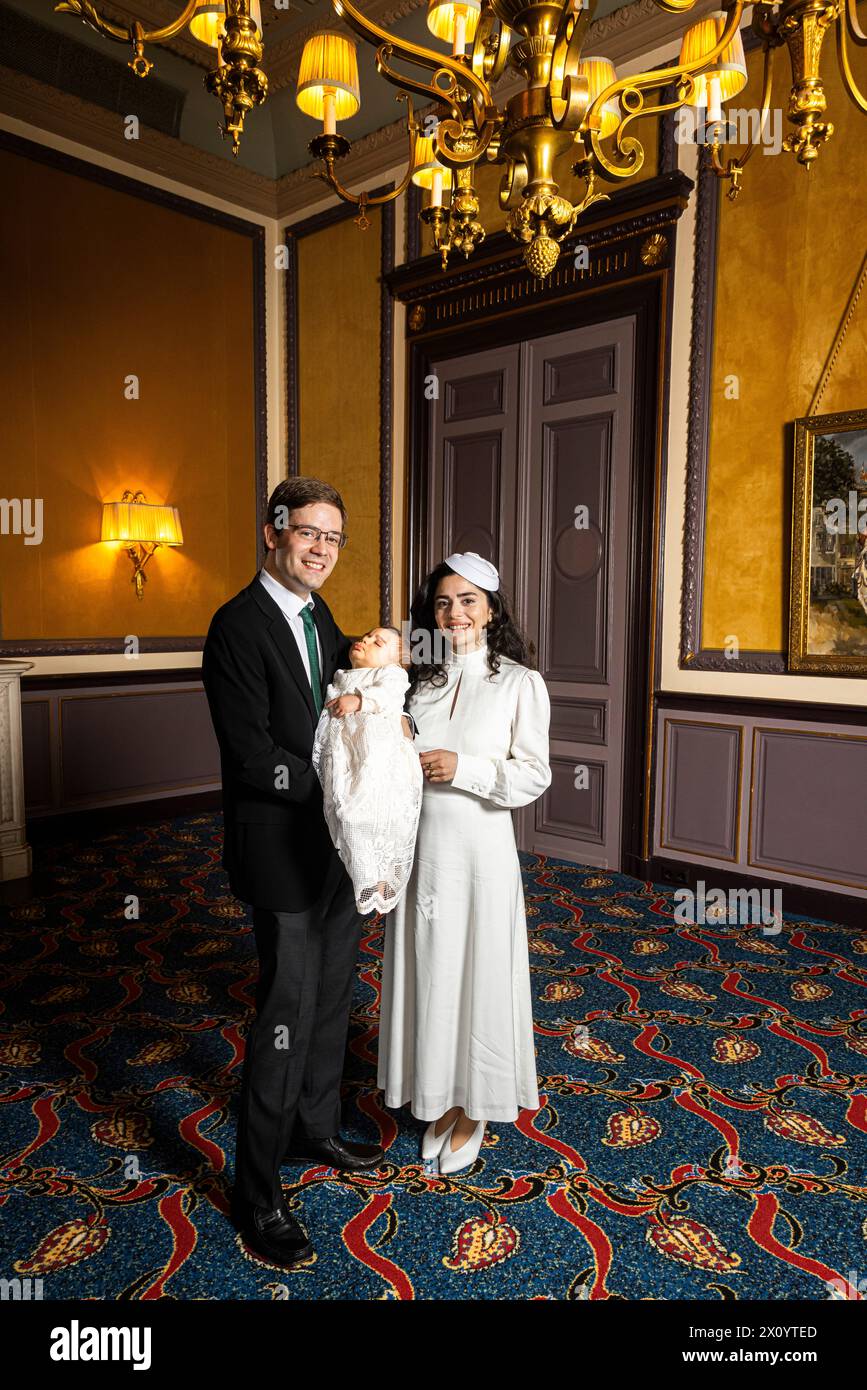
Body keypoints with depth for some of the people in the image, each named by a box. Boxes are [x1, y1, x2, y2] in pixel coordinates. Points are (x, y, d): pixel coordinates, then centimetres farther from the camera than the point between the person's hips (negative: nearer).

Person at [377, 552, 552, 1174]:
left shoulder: (520, 683, -7)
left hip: (481, 849, -4)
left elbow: (534, 775, -8)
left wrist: (463, 768, -19)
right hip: (420, 846, 4)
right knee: (428, 973, 14)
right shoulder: (417, 680, 6)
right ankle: (444, 1100, 36)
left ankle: (477, 1109, 31)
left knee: (479, 976, 9)